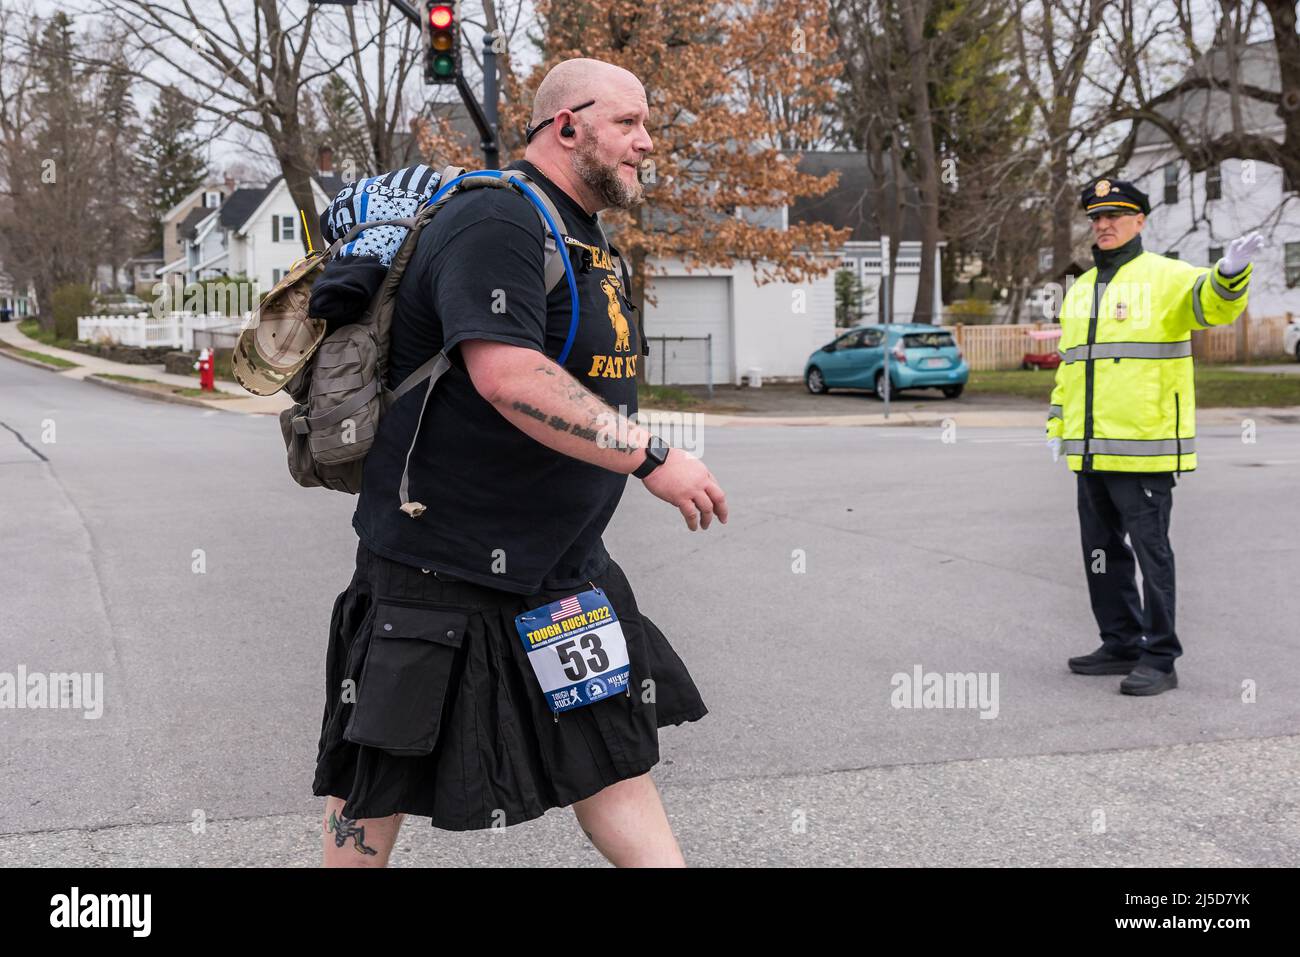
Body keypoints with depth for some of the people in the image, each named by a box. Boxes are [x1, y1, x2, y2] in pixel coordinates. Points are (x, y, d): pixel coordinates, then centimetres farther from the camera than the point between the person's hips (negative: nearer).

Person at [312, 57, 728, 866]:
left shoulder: (590, 235, 13)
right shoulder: (495, 224, -19)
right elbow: (509, 377, -31)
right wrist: (651, 458, -29)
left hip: (563, 561, 9)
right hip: (440, 557, -9)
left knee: (614, 743, 8)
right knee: (384, 774, 8)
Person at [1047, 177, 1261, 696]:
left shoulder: (1166, 277, -4)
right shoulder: (1080, 290, 18)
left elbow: (1213, 302, -24)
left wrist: (1231, 269, -45)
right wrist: (1058, 427, 18)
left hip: (1145, 447, -8)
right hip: (1091, 452, 8)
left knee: (1151, 551, -4)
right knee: (1101, 550, 14)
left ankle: (1159, 659, 2)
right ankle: (1121, 645, 26)